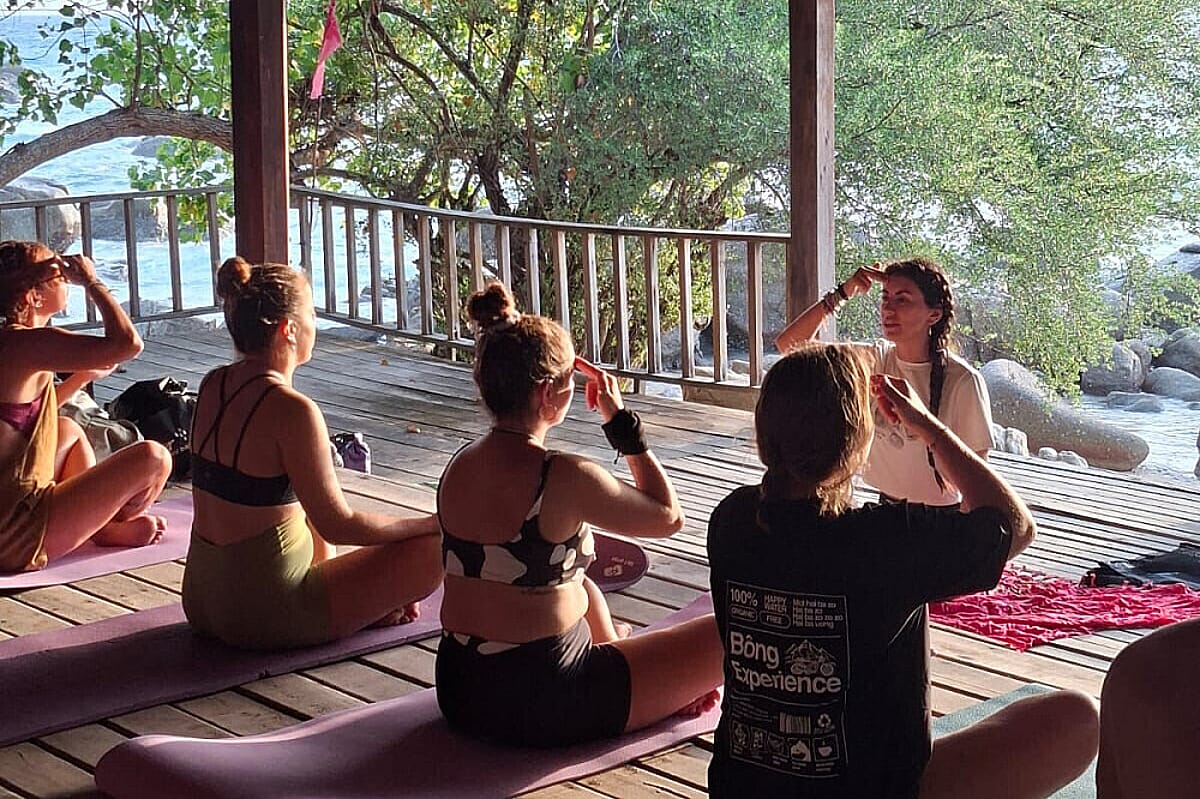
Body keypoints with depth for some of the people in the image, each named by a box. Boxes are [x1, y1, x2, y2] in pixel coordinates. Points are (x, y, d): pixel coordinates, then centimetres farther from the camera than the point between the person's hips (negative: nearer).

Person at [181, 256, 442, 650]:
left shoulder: (212, 386, 3)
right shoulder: (291, 410, -21)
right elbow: (338, 525, -17)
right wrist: (428, 524, -6)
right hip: (265, 620, -9)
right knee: (435, 549, -7)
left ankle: (365, 601, 20)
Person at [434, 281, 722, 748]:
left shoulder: (460, 467, 4)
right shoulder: (563, 478, -21)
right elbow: (668, 517, -4)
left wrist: (613, 644, 19)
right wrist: (623, 423, 2)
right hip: (541, 705, -8)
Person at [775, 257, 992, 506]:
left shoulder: (963, 381, -15)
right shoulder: (875, 360, -1)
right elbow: (789, 344, -3)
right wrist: (843, 293, -10)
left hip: (941, 515, -5)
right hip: (886, 505, 5)